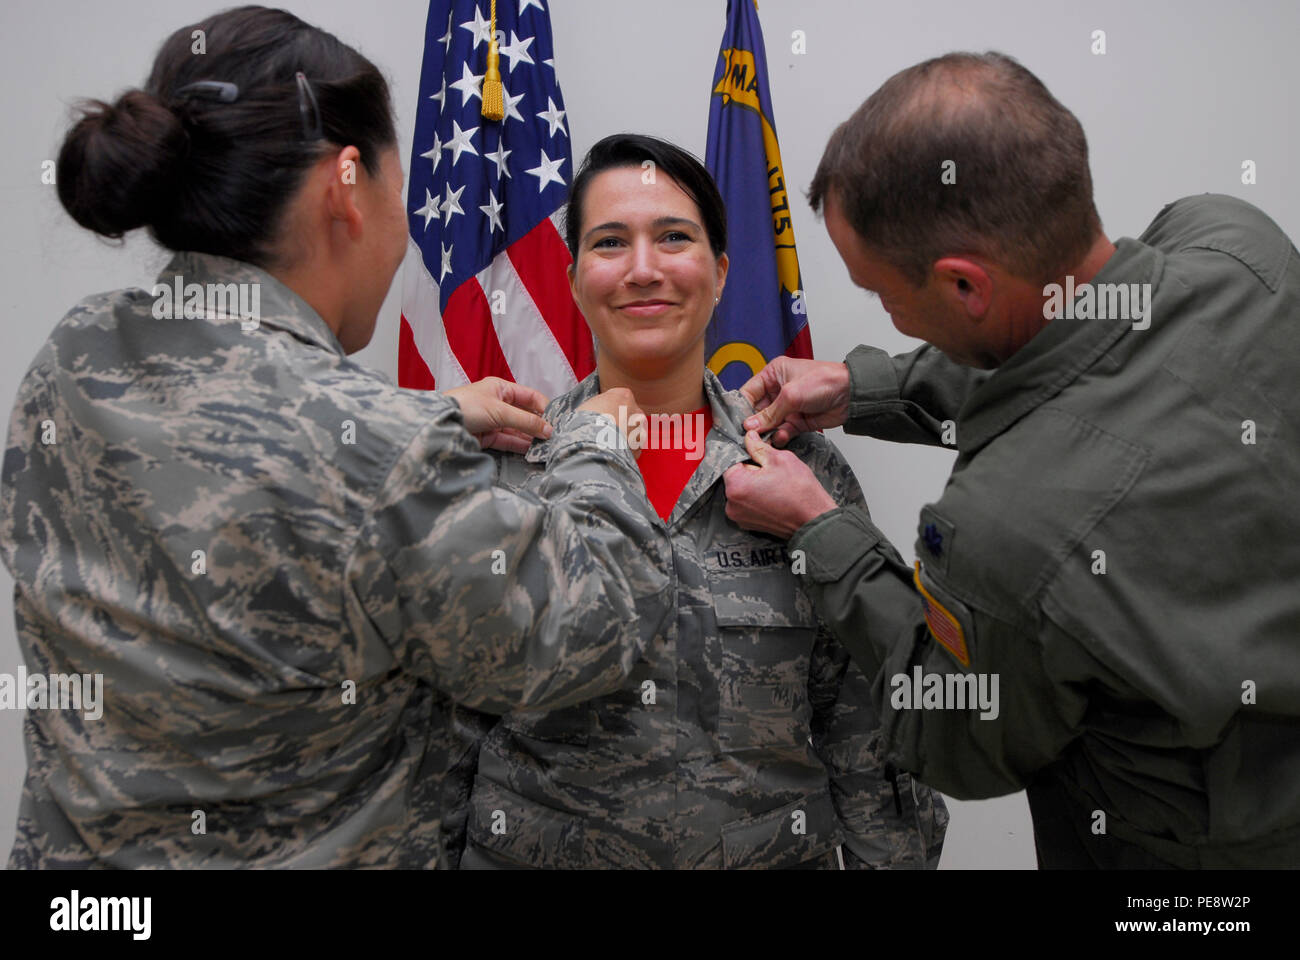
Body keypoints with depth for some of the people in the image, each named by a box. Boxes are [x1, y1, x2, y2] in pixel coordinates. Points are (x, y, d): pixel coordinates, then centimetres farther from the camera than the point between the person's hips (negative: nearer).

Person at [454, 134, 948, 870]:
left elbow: (864, 730, -2)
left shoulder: (803, 467, -6)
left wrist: (894, 854, -3)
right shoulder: (499, 464, -7)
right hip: (531, 848, 0)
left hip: (774, 848, 1)